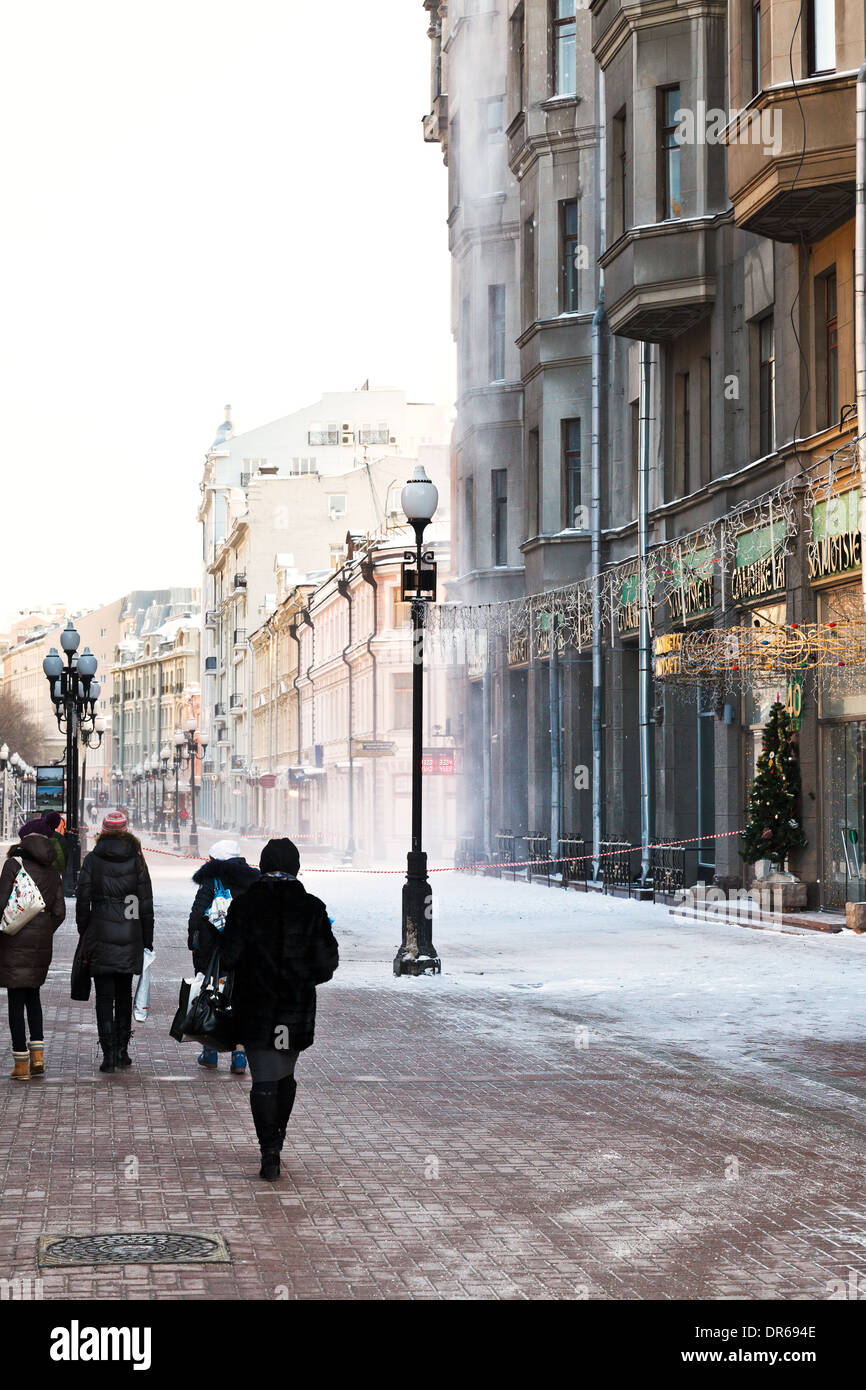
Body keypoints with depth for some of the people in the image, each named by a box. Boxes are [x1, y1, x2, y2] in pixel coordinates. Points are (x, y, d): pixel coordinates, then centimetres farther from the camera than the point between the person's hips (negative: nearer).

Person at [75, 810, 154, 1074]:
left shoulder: (92, 859, -2)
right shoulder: (136, 859, 1)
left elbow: (83, 901, -2)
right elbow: (146, 903, 2)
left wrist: (84, 934, 8)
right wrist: (147, 941, 8)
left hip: (100, 934, -2)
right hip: (130, 935, 2)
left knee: (104, 996, 1)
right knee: (124, 993, 14)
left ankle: (109, 1053, -7)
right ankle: (122, 1050, 16)